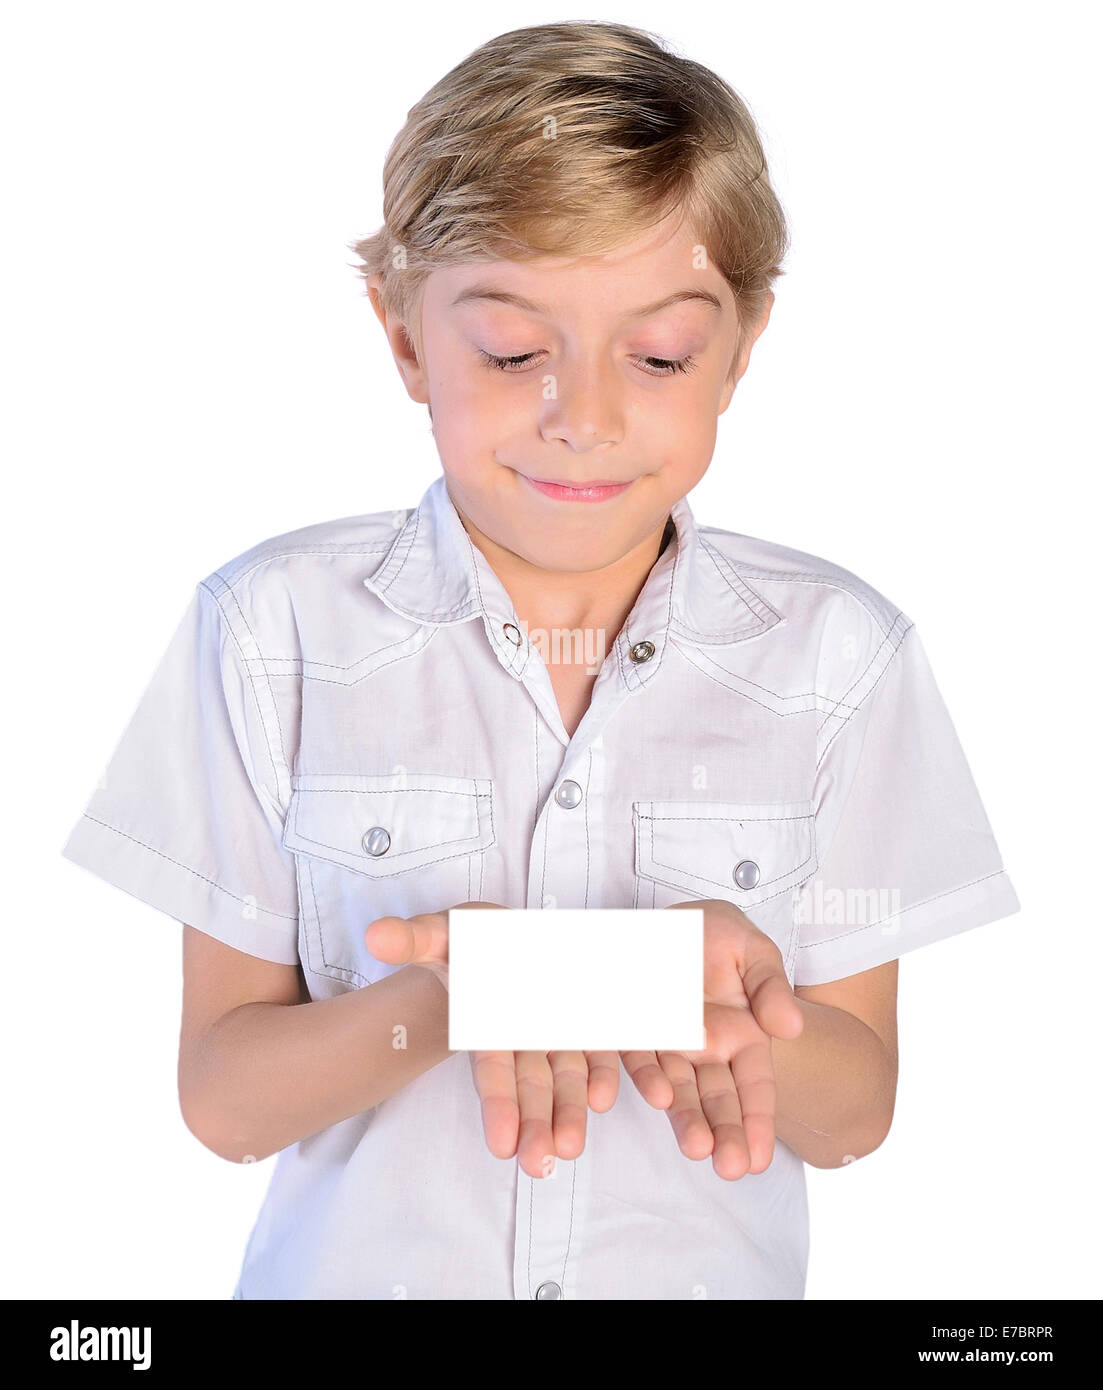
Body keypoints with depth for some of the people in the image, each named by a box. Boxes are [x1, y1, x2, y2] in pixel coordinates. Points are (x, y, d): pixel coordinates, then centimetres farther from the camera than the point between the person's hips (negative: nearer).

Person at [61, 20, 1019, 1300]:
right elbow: (221, 1100, -8)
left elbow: (857, 1113, -2)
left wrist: (724, 993, -22)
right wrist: (448, 996, -24)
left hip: (710, 1275, 1)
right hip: (356, 1267, 0)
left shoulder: (837, 653, -6)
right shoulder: (278, 626, -9)